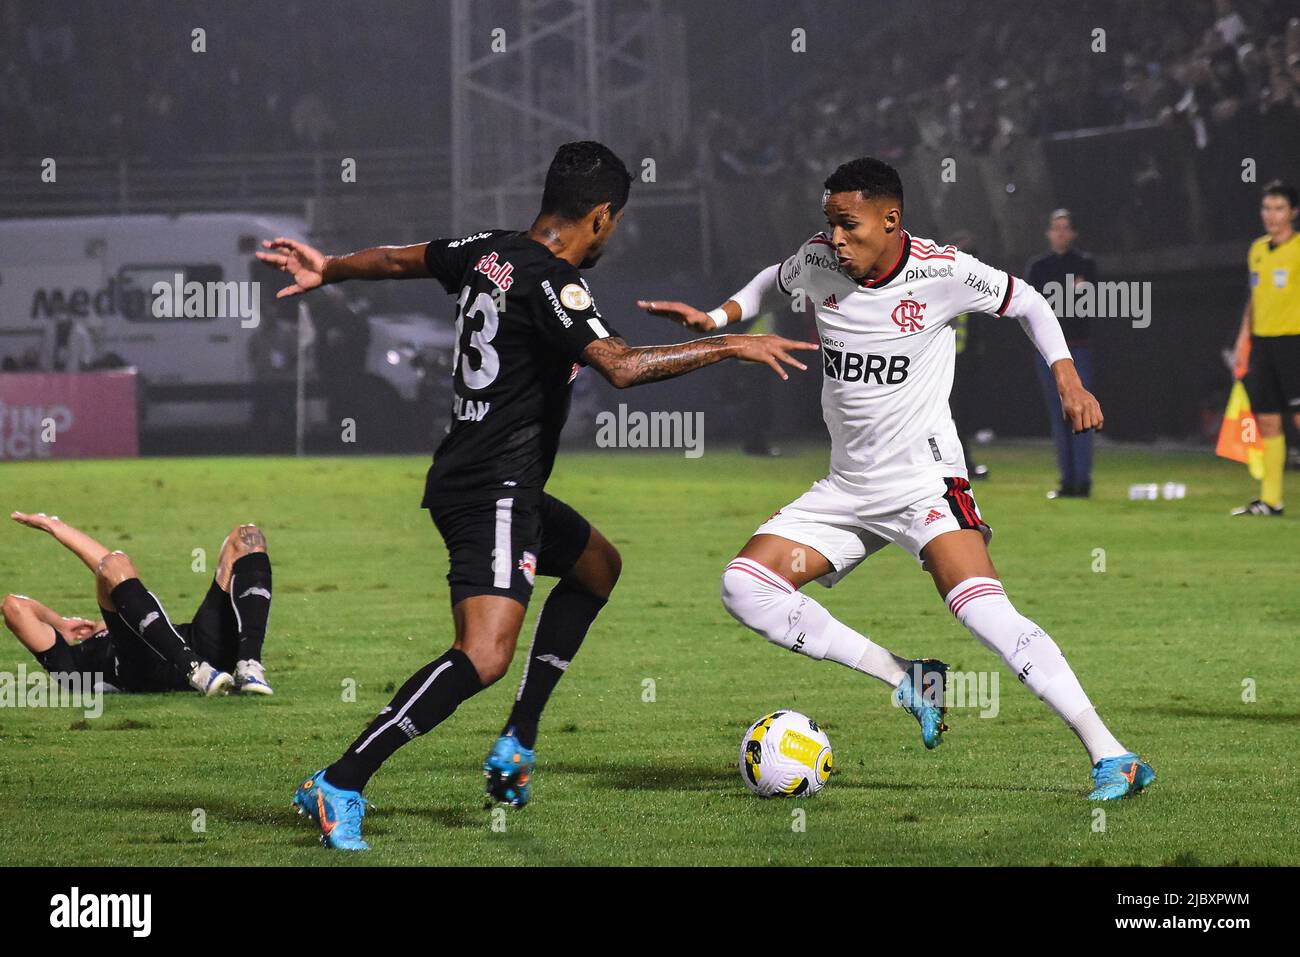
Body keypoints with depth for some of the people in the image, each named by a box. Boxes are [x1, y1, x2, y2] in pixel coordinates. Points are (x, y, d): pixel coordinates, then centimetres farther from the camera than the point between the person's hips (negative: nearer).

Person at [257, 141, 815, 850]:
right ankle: (340, 785, -25)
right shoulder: (550, 281, -18)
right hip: (493, 492, -11)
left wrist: (328, 270, 43)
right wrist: (729, 346, -23)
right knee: (485, 656, -22)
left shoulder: (488, 252, 8)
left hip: (468, 476, 11)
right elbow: (621, 366, -31)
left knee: (598, 567, 29)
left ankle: (517, 743, 23)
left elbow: (399, 259, 26)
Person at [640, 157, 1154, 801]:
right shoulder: (817, 263, -3)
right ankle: (907, 679, -4)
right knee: (744, 587, -10)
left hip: (925, 480, -6)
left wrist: (1068, 381, -5)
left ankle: (1110, 755, -25)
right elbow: (775, 281, 22)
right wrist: (715, 320, 7)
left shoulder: (943, 271, -14)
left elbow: (1027, 302, 4)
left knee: (984, 611, -26)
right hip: (846, 489, 6)